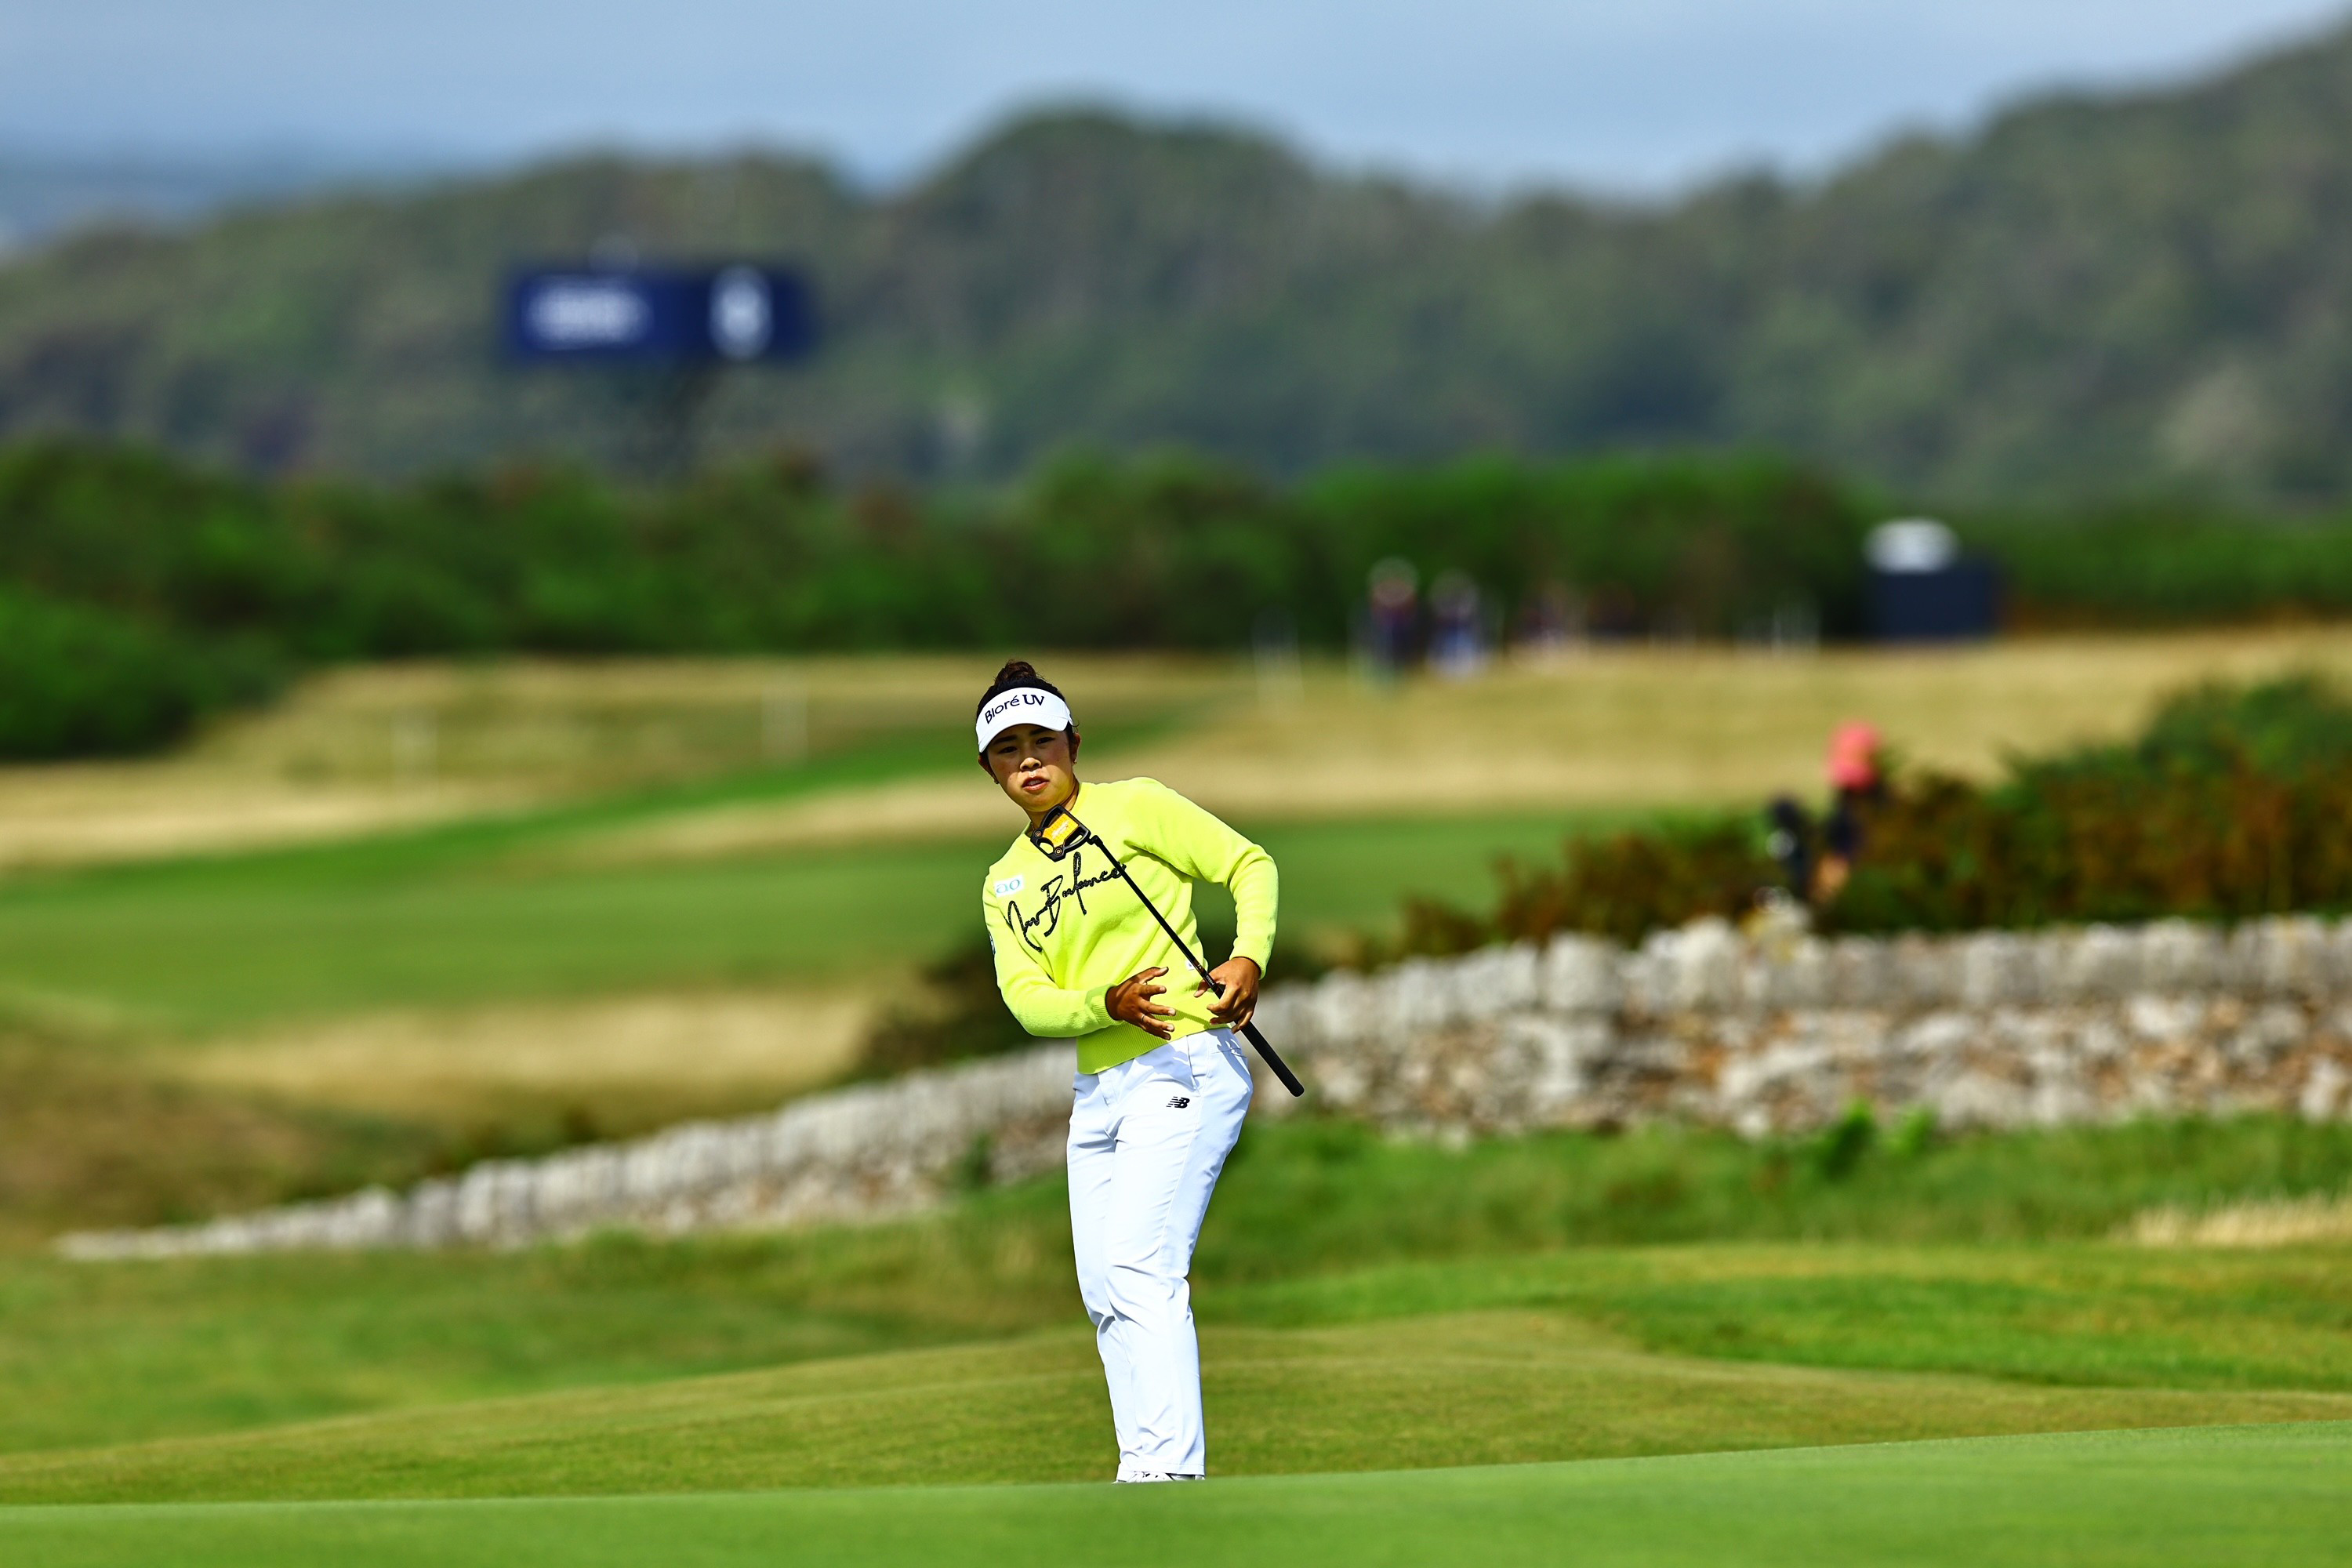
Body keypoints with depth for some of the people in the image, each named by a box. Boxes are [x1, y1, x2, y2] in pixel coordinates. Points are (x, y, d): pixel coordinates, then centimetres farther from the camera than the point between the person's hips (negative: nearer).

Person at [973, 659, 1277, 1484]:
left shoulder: (1133, 806, 0)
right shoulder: (1005, 884, 15)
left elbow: (1249, 864, 1)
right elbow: (1027, 1000, 3)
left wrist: (1250, 956, -16)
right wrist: (1108, 1003, -17)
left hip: (1183, 1068, -7)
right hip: (1097, 1091, 7)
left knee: (1141, 1270, -19)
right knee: (1104, 1292, 6)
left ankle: (1168, 1470, -24)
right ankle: (1148, 1467, 13)